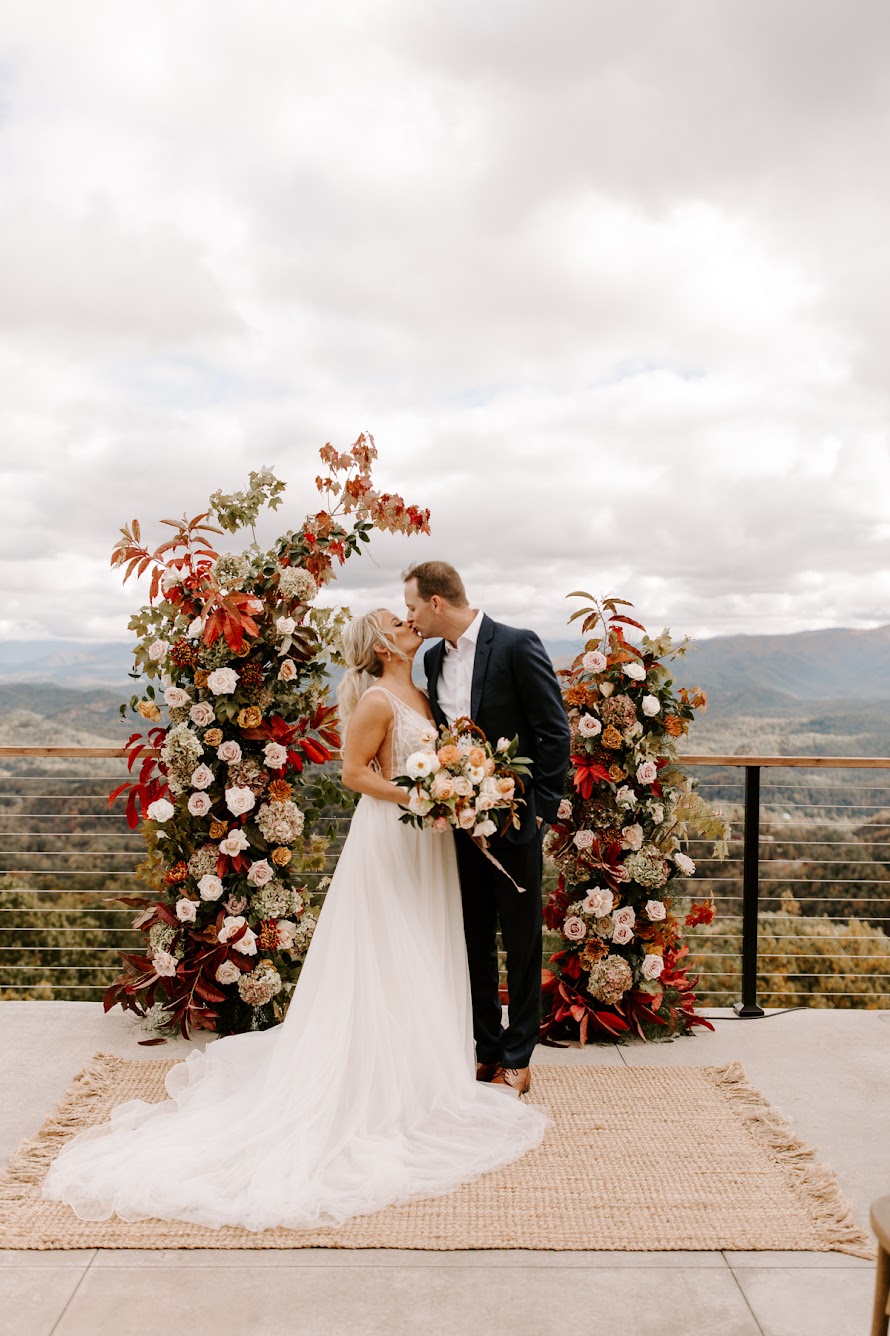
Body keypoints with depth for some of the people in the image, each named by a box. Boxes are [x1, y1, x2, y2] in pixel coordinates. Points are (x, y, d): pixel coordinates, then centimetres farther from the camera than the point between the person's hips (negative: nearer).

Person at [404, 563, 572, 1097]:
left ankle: (518, 1057, 21)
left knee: (521, 938, 8)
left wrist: (541, 807, -13)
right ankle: (485, 1048, 27)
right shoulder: (434, 657, 8)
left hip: (514, 818, -6)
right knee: (474, 938, 13)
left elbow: (556, 732, -12)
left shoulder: (517, 646, -12)